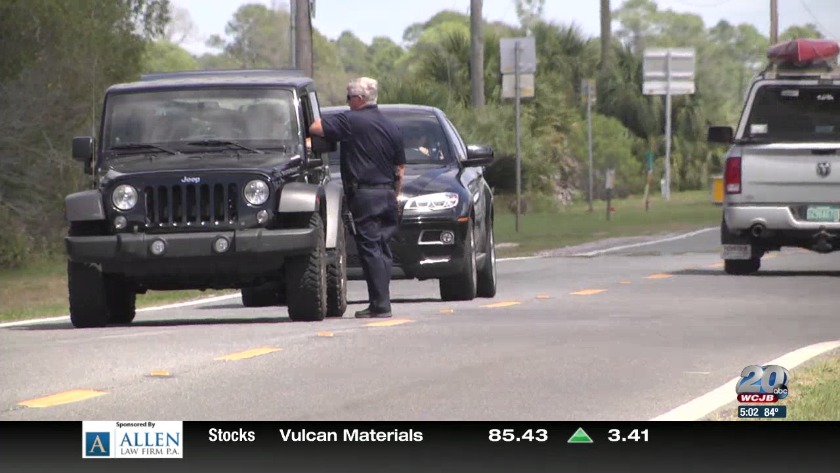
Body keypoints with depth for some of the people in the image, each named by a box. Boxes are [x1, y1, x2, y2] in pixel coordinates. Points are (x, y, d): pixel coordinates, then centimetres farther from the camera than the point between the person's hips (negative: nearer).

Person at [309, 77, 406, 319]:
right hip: (387, 195, 7)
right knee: (383, 249, 10)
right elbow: (400, 169, 15)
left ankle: (380, 304, -10)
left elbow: (315, 128, -15)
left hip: (363, 193, -7)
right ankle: (381, 302, 11)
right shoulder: (392, 127, 13)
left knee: (370, 249, -6)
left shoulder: (350, 121, -8)